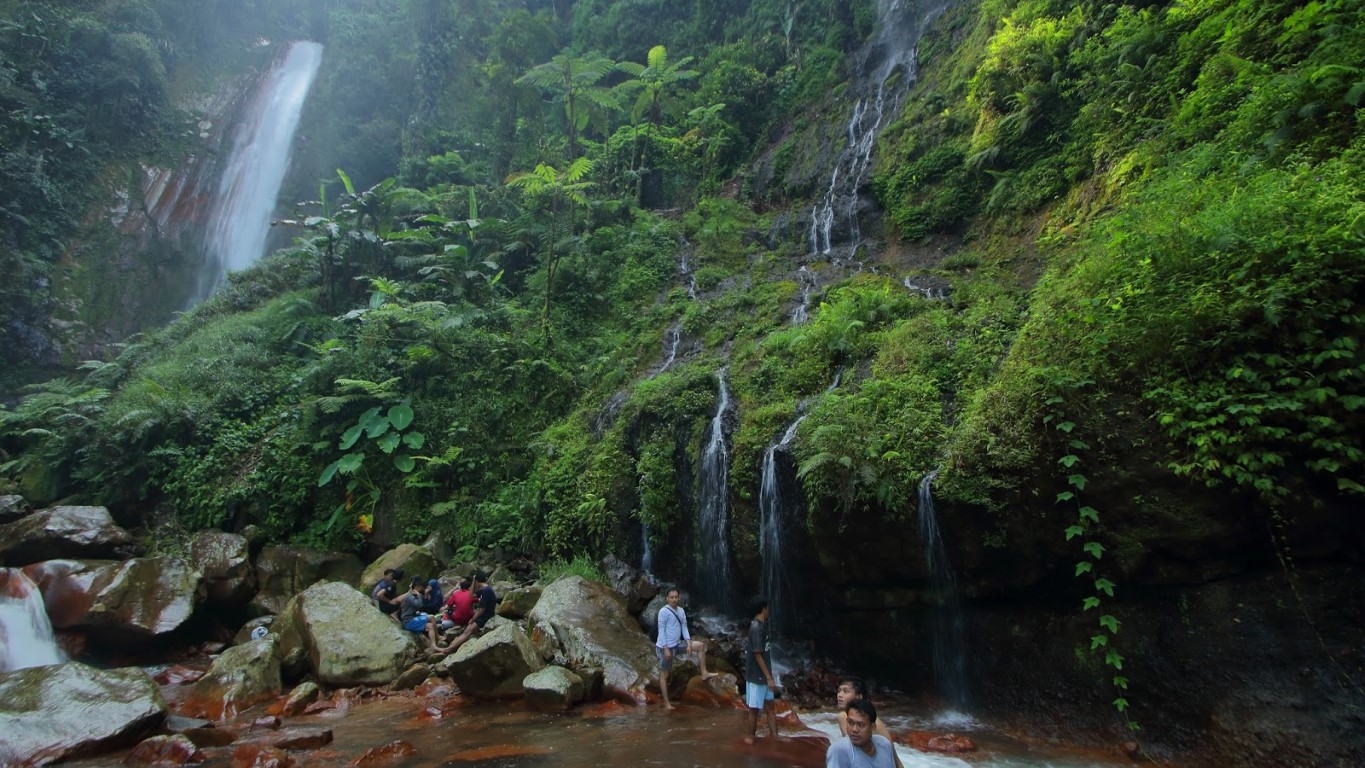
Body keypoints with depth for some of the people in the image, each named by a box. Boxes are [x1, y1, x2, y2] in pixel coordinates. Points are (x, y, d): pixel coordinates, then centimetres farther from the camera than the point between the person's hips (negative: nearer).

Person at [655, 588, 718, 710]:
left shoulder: (681, 611, 6)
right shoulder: (663, 611, -16)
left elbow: (684, 628, 9)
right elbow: (661, 631, -17)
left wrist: (689, 644, -3)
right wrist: (666, 649, -20)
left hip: (677, 645, 7)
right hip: (665, 647, -7)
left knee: (700, 645, 2)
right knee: (664, 675, 1)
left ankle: (704, 673, 6)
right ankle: (666, 702, 12)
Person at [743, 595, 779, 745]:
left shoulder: (760, 625, 7)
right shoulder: (756, 627, -23)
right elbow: (757, 654, -24)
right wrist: (769, 677, -21)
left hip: (763, 675, 8)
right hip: (756, 676, -8)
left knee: (769, 706, 12)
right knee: (755, 708, 7)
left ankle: (775, 736, 19)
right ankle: (751, 736, 22)